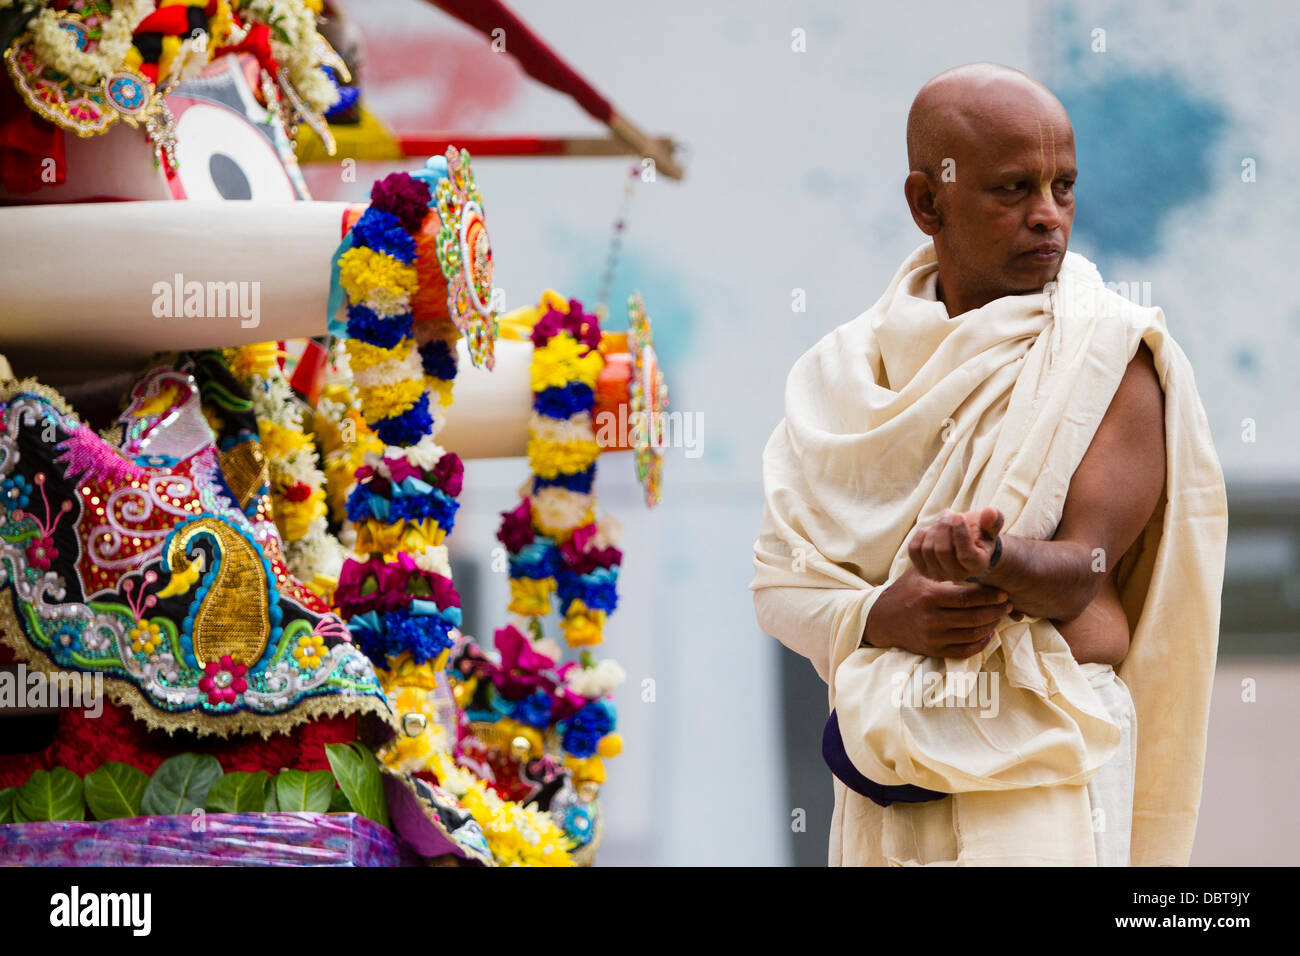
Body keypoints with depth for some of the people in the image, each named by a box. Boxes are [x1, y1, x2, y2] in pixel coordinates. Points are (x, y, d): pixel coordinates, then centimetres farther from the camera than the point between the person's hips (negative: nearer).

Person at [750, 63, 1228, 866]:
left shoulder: (1110, 353, -3)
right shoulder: (855, 367, 9)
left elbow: (1080, 573, -12)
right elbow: (779, 573, 5)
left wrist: (993, 559, -33)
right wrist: (877, 615, -15)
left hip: (1046, 758, -3)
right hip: (885, 769, 4)